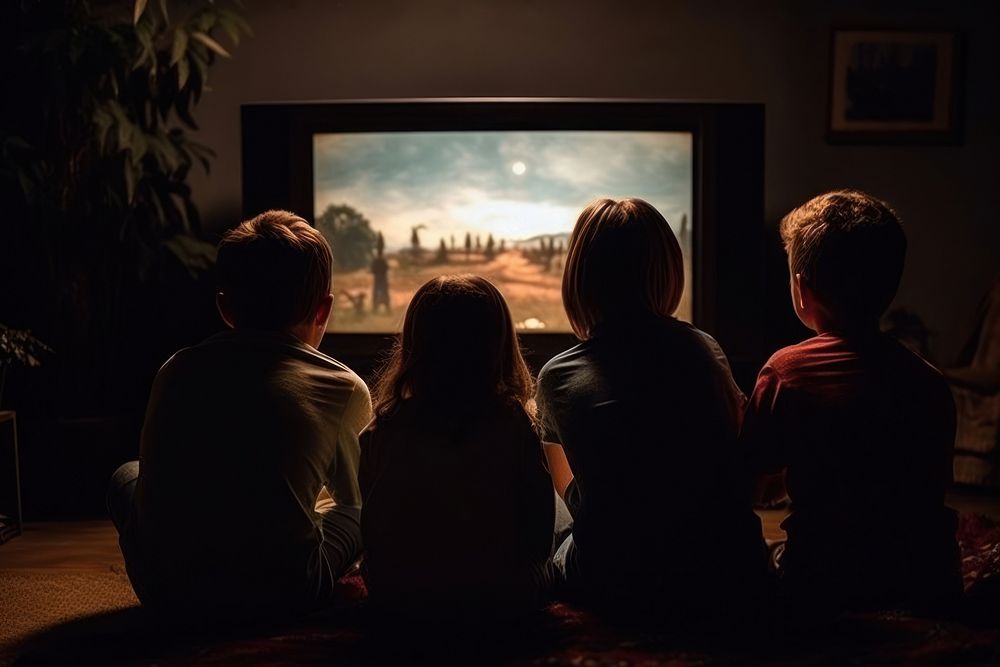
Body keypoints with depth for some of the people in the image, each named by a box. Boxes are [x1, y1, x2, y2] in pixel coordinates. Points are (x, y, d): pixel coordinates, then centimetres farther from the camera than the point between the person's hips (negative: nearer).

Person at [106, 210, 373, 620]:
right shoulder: (344, 389, -4)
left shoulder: (176, 371, 3)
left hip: (172, 595, 2)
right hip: (286, 593, -2)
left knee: (127, 476, 30)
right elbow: (353, 499, 15)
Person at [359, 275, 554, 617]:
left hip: (397, 598, 2)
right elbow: (540, 540, -7)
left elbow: (371, 536, 0)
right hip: (502, 599, -2)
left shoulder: (381, 428, -9)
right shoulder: (514, 424, -12)